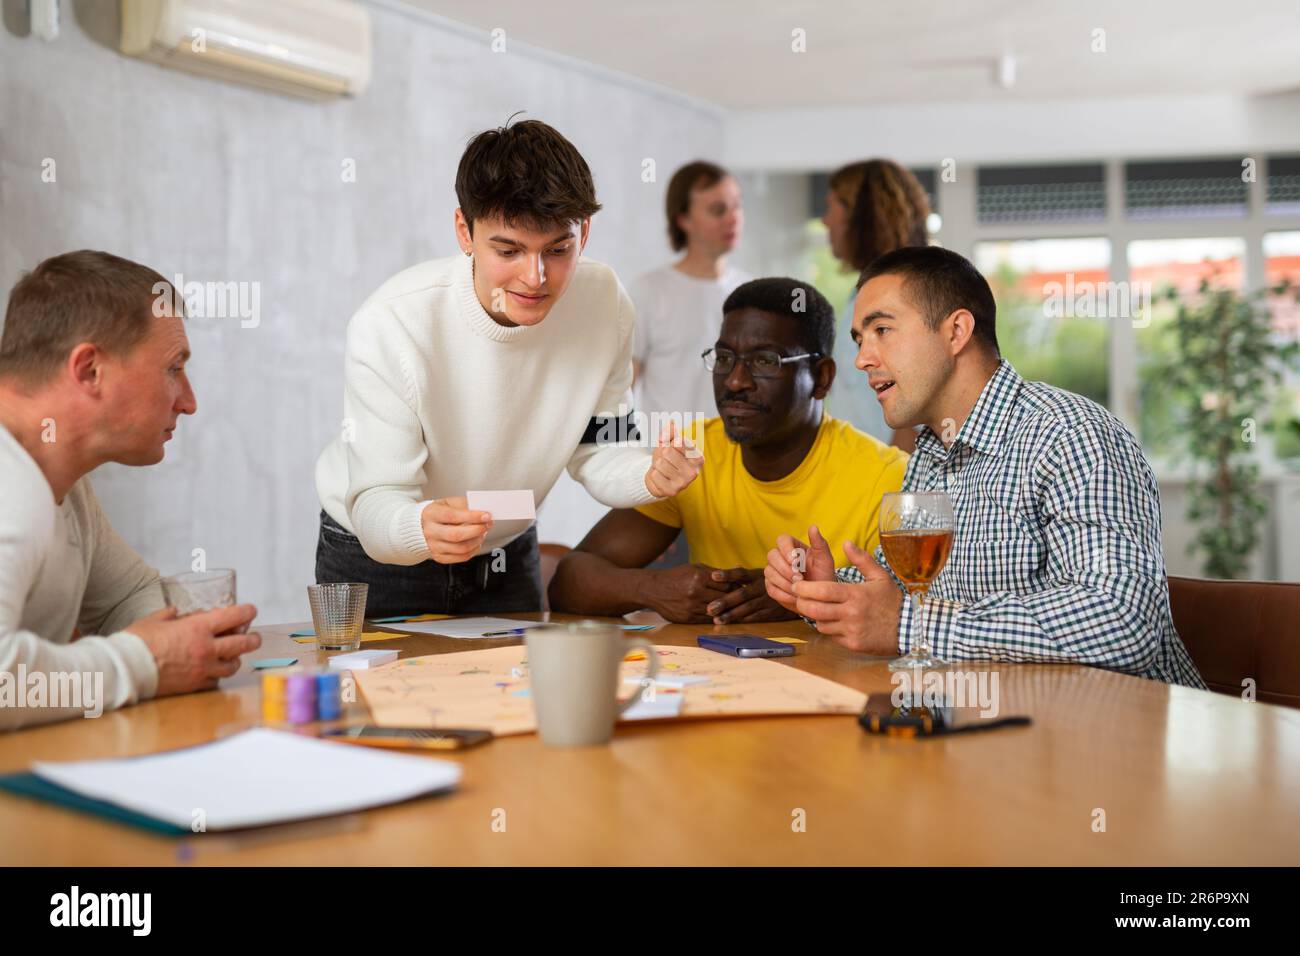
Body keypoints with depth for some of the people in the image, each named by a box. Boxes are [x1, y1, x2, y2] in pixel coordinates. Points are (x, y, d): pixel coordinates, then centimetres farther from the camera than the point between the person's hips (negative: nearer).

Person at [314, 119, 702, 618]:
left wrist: (650, 477, -30)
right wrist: (421, 528, -52)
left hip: (508, 556, 4)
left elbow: (594, 450, -8)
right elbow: (376, 499, -30)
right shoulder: (389, 325, -32)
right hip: (376, 559, -3)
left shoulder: (603, 301, -19)